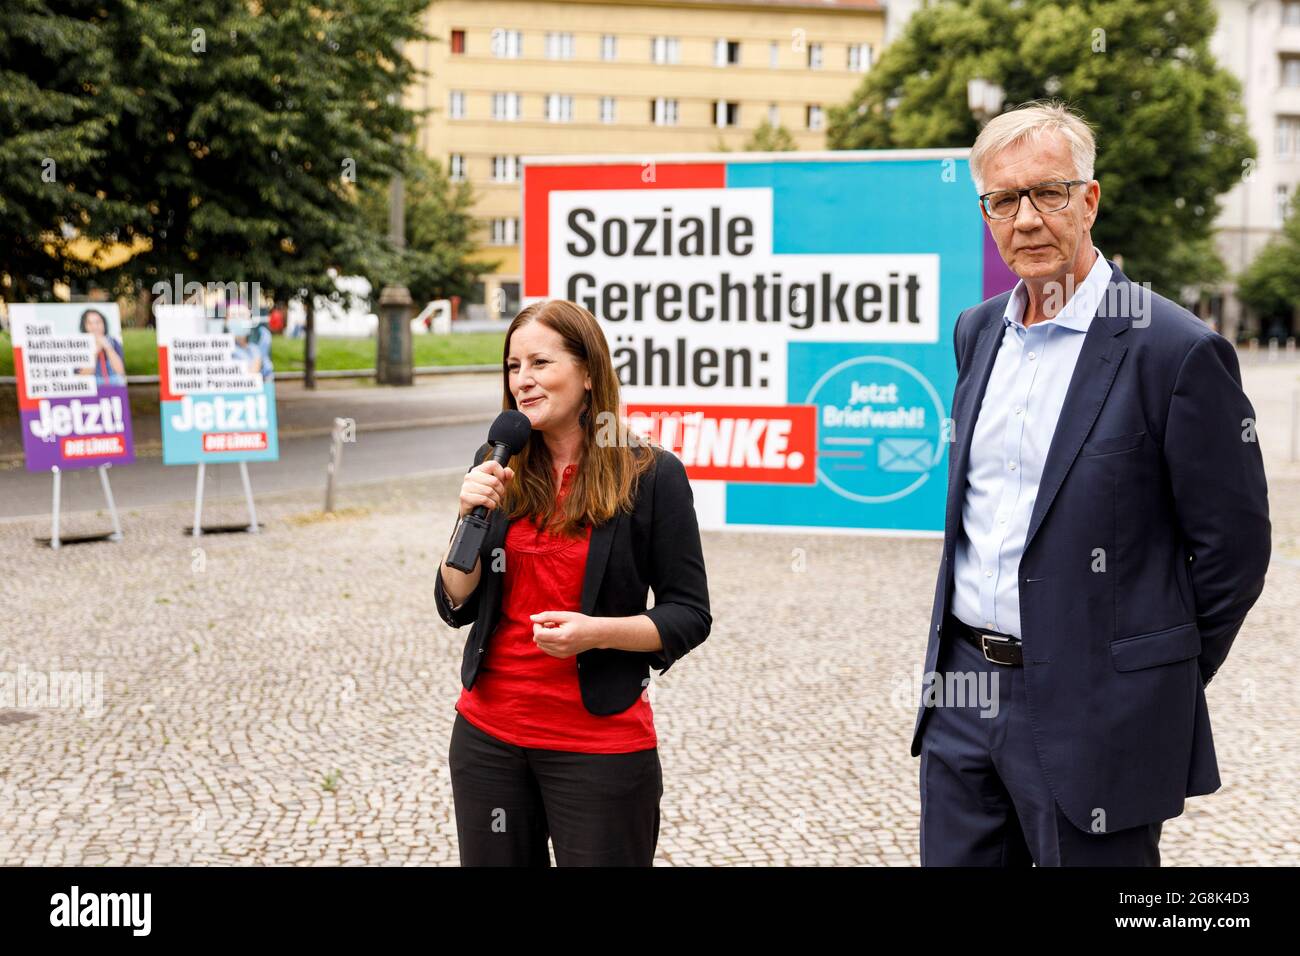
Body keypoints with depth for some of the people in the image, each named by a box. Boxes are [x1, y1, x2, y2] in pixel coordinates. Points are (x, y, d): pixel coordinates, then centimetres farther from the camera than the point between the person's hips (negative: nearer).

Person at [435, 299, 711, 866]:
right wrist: (470, 516, -11)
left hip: (601, 744, -4)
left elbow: (690, 616, -5)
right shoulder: (496, 466, 4)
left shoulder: (651, 475, -8)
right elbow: (456, 606, 5)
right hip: (488, 734, 4)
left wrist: (596, 632, -21)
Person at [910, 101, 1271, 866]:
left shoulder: (1178, 351, -13)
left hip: (1092, 713, -6)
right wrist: (973, 653, 16)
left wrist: (1164, 685, -2)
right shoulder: (976, 332, 8)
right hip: (964, 690, 6)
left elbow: (1232, 546, -9)